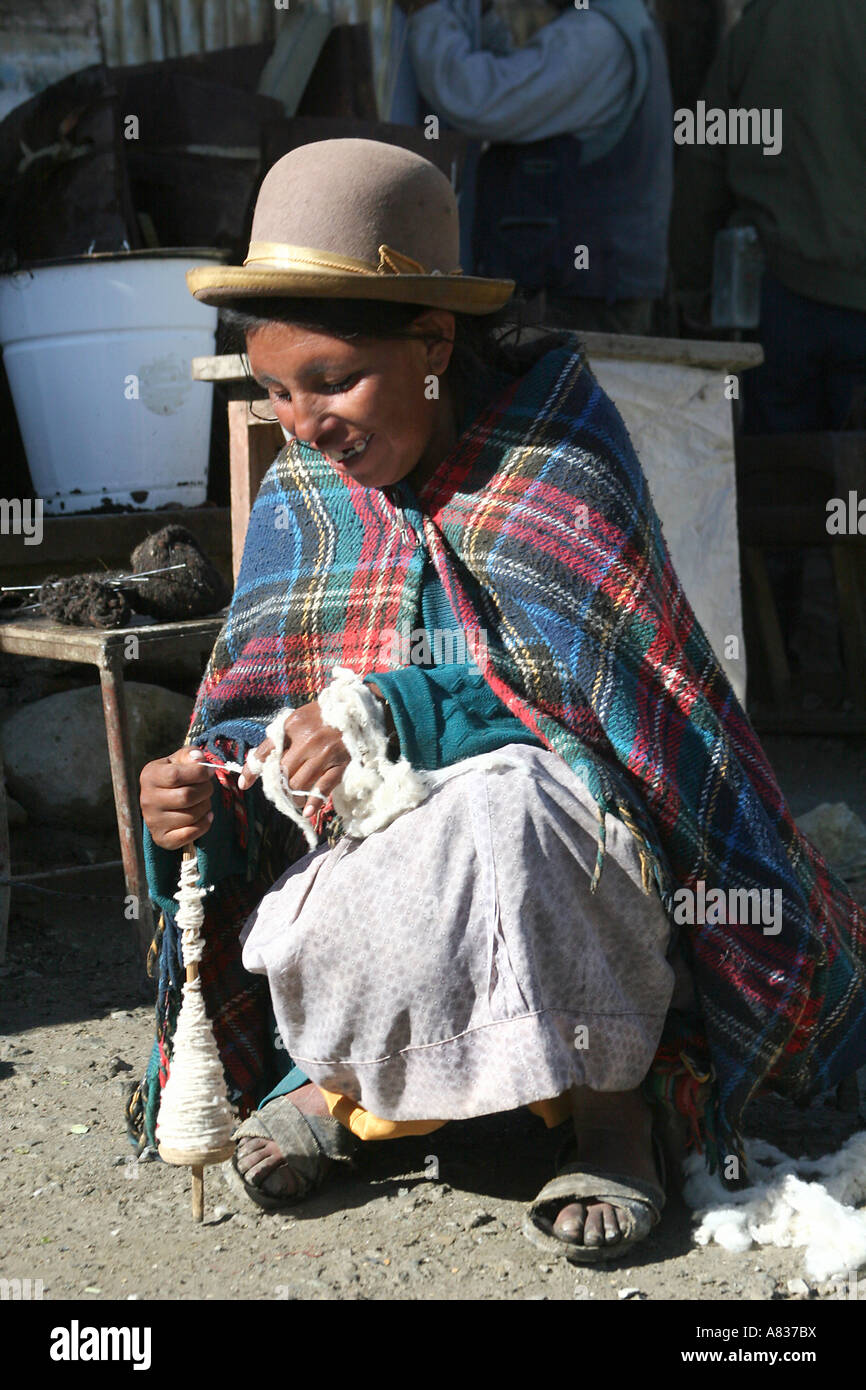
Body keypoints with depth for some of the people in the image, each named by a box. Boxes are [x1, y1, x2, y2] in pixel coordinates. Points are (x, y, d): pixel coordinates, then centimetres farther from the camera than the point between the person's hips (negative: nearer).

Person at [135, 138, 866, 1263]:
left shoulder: (557, 428, -8)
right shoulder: (300, 497, 4)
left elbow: (579, 658, -18)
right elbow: (254, 707, 3)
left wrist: (391, 716, -29)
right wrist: (205, 794, -21)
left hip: (552, 792, -4)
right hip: (382, 832, 4)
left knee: (491, 815, -39)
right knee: (299, 950, -28)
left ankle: (612, 1096, -14)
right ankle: (361, 1073, 9)